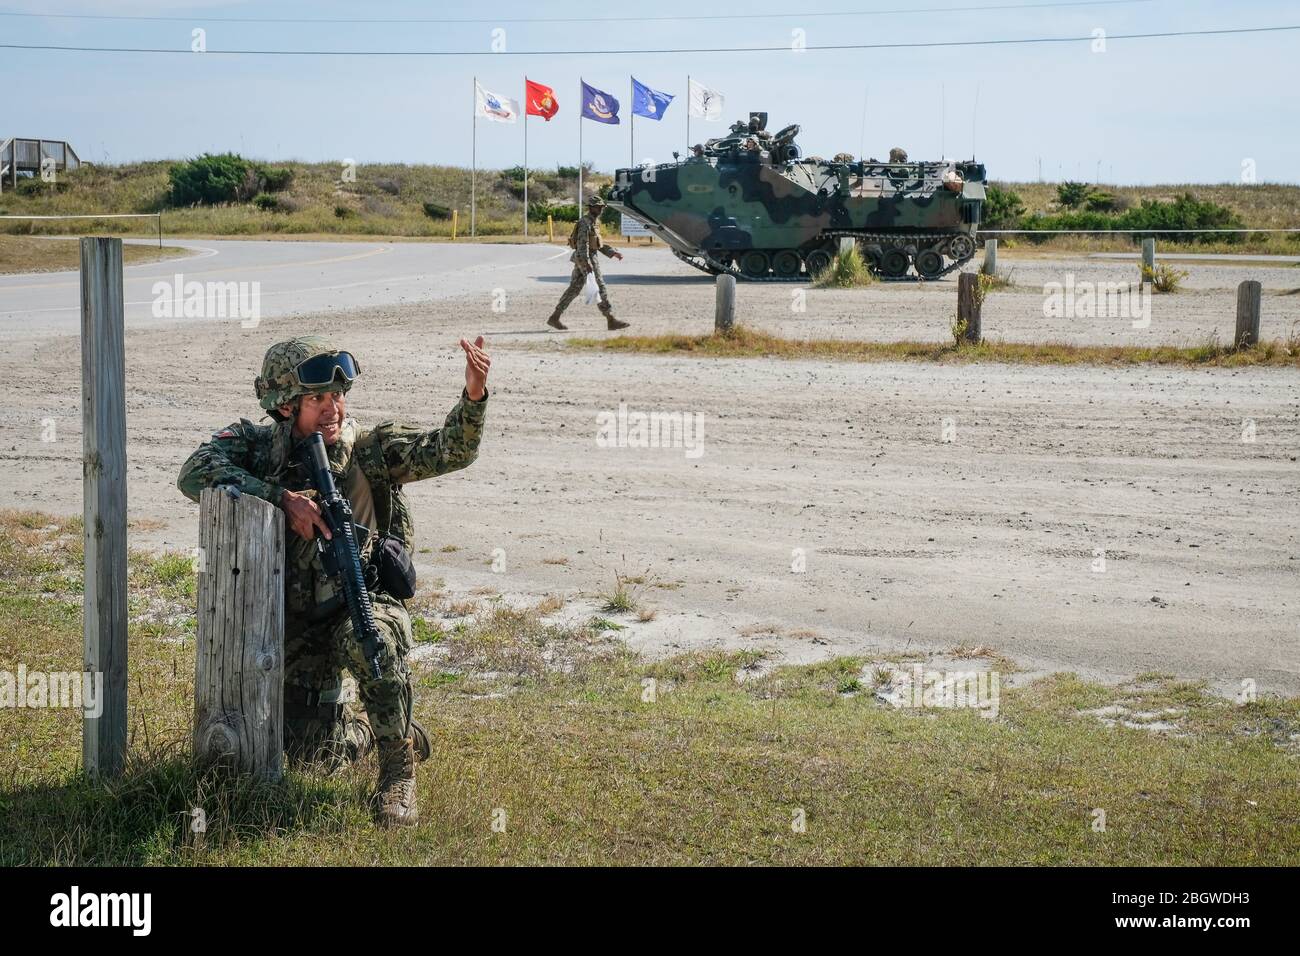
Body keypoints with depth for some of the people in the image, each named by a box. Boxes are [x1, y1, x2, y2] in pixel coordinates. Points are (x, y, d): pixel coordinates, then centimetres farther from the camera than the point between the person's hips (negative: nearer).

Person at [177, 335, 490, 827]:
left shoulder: (368, 448, -9)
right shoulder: (255, 443, -4)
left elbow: (448, 450, -21)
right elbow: (194, 474, -22)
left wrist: (474, 394, -42)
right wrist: (284, 497, -30)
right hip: (296, 624, 3)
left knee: (370, 639, -39)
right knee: (309, 750, -4)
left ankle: (398, 770, -17)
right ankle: (369, 731, 34)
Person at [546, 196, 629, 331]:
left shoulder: (594, 222, 18)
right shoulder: (585, 222, -15)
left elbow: (599, 244, 24)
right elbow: (582, 243, -23)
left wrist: (613, 253, 18)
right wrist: (586, 262, -31)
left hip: (582, 260, 10)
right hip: (585, 259, -10)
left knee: (574, 289, 10)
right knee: (600, 288, -8)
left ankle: (554, 318, 10)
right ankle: (611, 320, -7)